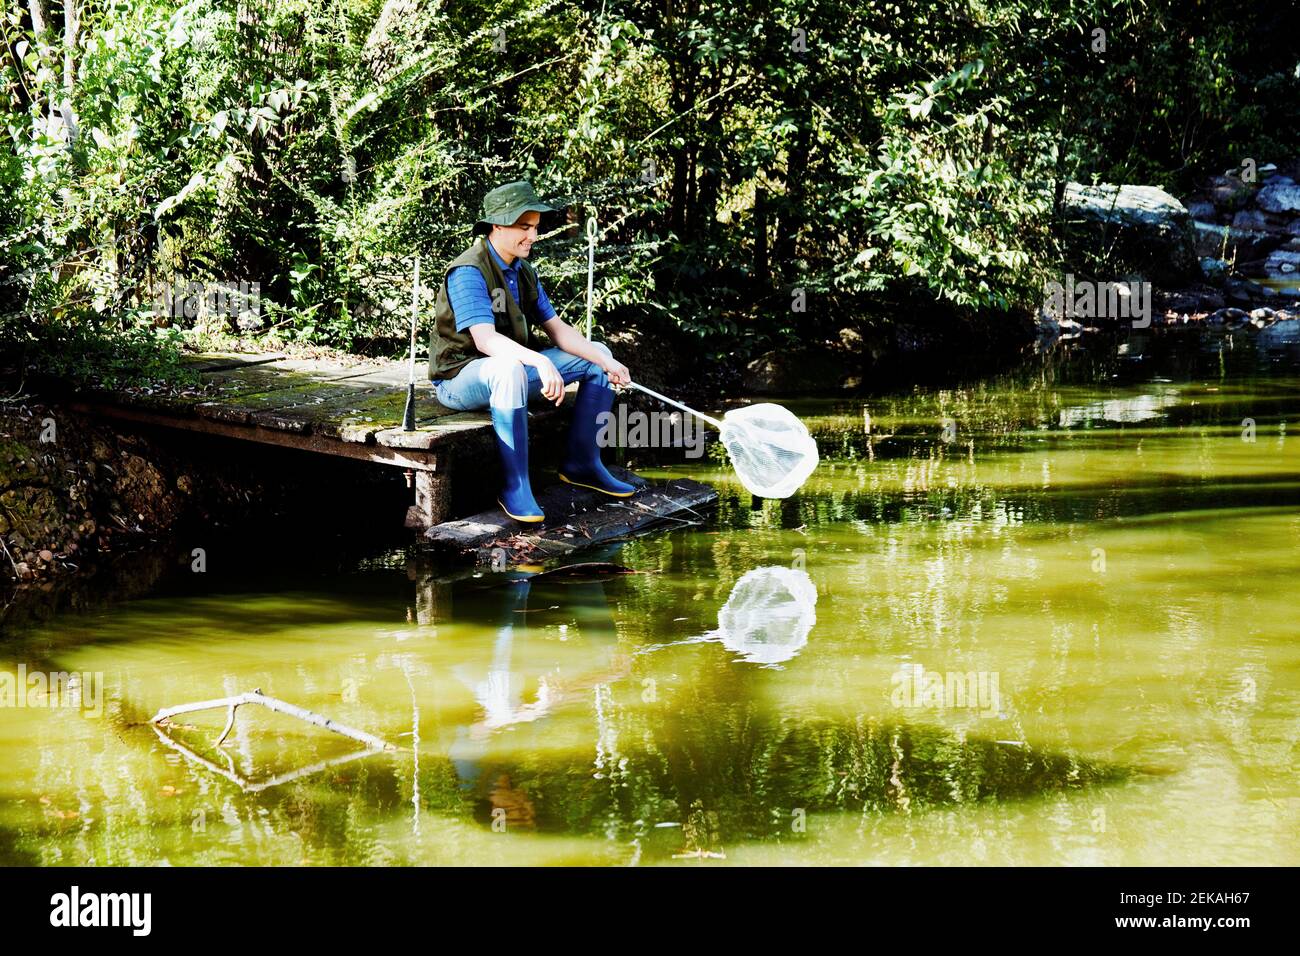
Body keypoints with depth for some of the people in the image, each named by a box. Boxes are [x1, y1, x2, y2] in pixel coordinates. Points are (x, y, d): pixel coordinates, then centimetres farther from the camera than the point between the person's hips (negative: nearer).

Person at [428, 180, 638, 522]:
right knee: (510, 370, -43)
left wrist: (605, 360, -10)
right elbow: (485, 339, -33)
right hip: (461, 376, -9)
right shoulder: (468, 272, -20)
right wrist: (541, 362, -47)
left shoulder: (524, 272, 9)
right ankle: (515, 488, -37)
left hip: (516, 367, 9)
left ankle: (582, 463, 9)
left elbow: (556, 328, 5)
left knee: (598, 355, 8)